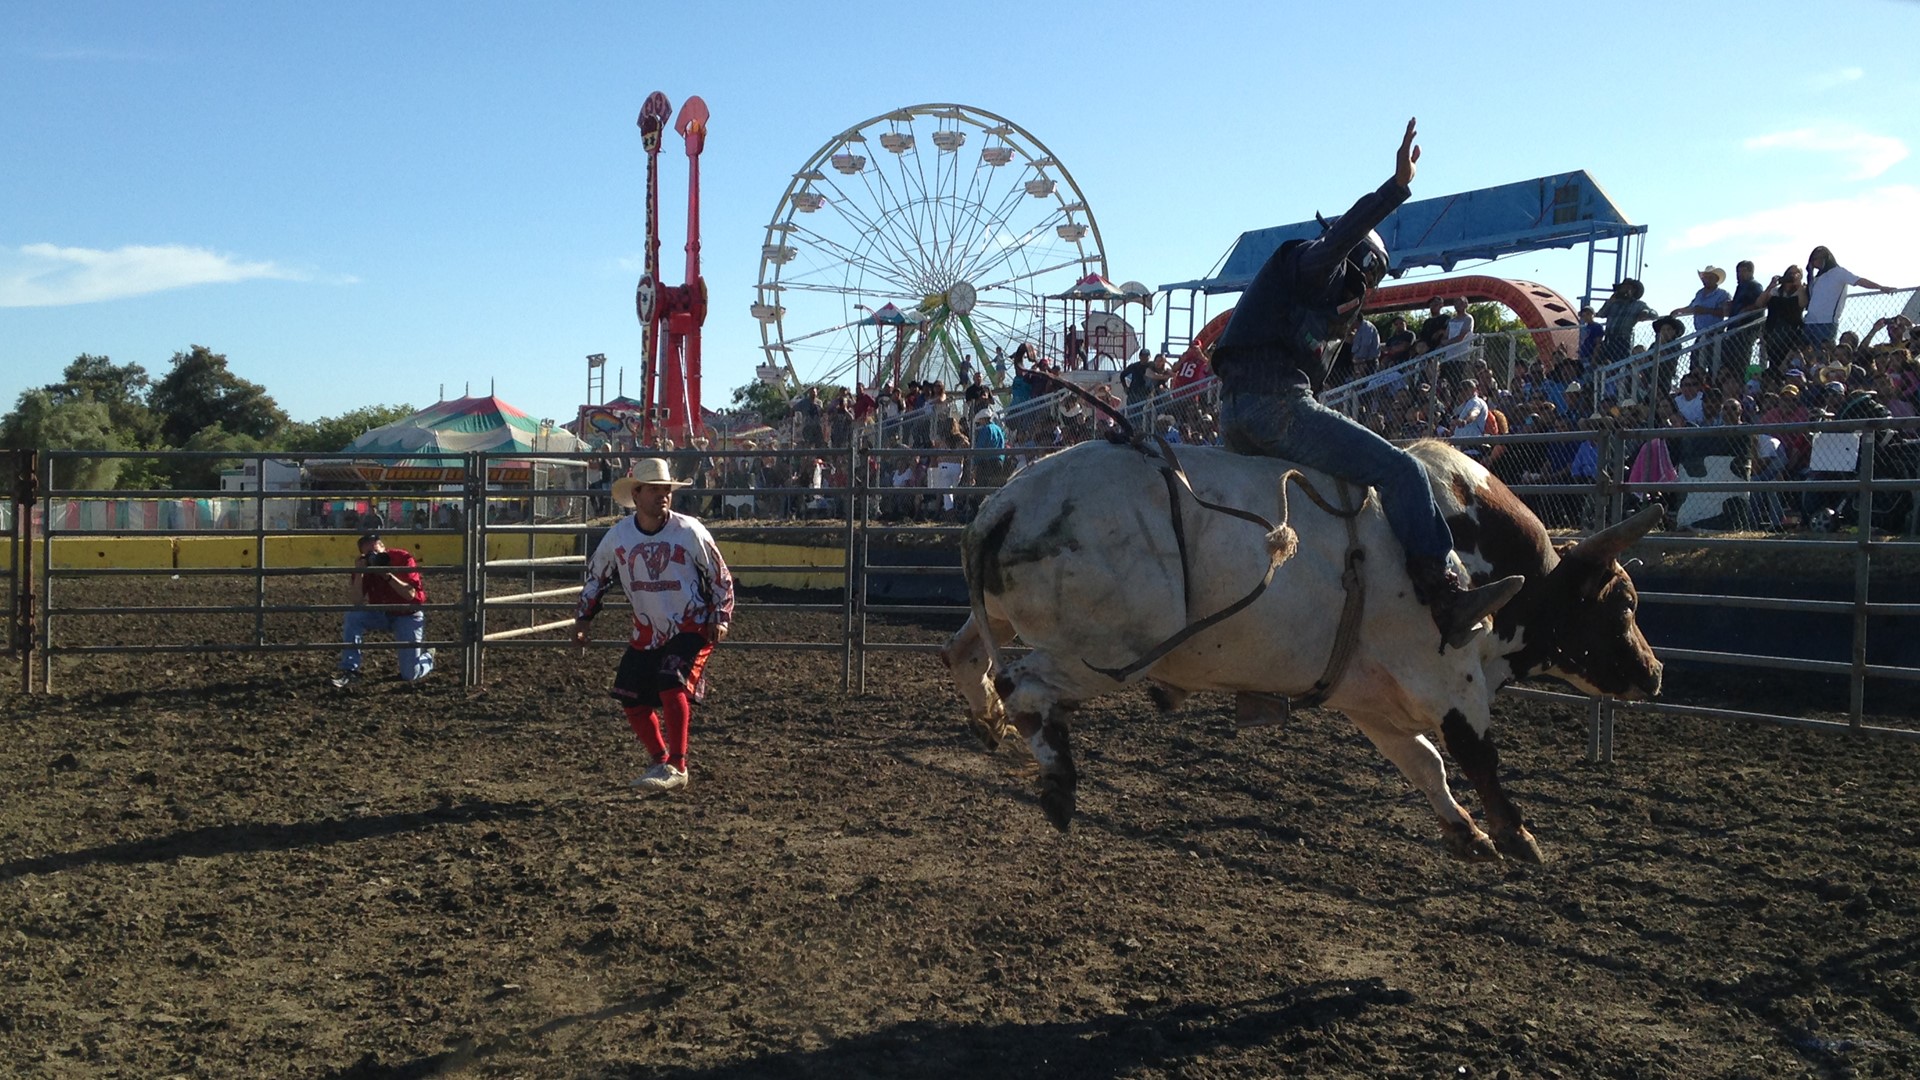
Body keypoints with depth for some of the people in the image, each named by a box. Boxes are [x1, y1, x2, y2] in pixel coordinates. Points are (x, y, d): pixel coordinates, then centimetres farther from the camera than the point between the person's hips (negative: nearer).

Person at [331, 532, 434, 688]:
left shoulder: (403, 558, -18)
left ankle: (427, 656, 25)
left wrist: (387, 575, -35)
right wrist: (359, 573, -30)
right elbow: (355, 603, -20)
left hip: (408, 615, -4)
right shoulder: (364, 566, -10)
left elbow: (410, 594, -26)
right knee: (352, 618, -26)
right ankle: (349, 670, -15)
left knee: (411, 675, -12)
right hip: (381, 614, 4)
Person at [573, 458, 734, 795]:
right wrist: (582, 618, 10)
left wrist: (721, 618, -10)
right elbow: (596, 577, 12)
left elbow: (720, 576, -3)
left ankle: (677, 767, -13)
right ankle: (662, 762, 22)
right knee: (631, 700, 2)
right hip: (647, 633, 5)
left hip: (692, 628, -5)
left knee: (672, 685, -24)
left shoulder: (689, 531, -13)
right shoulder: (618, 535, -4)